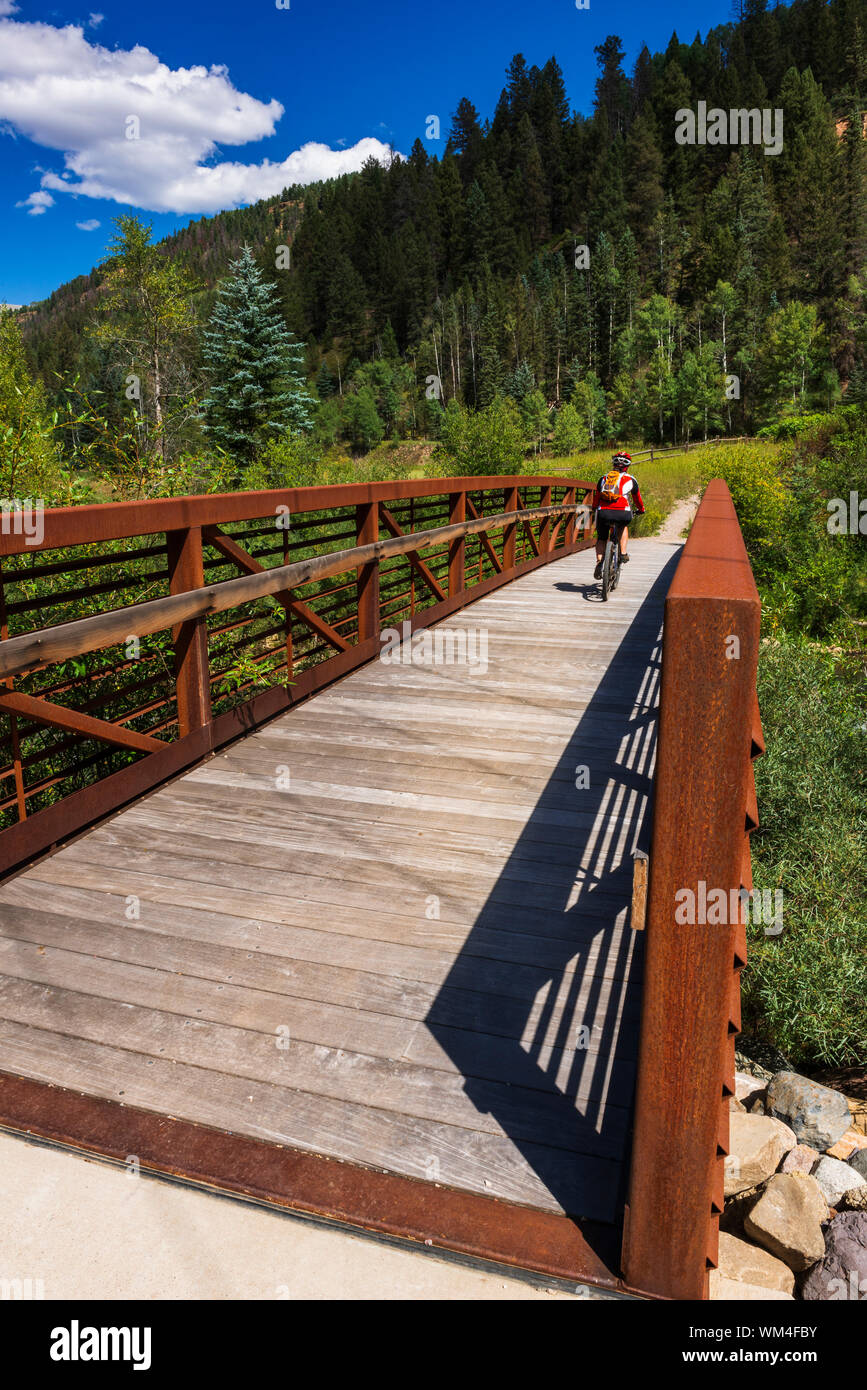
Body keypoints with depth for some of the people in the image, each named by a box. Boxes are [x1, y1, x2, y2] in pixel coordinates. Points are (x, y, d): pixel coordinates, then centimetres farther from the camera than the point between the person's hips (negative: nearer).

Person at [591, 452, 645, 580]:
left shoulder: (604, 478, 22)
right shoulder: (631, 479, 17)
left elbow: (596, 497, 31)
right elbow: (637, 497, 31)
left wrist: (594, 508, 51)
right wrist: (641, 510, 49)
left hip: (603, 513, 1)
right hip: (622, 513, -1)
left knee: (601, 538, 21)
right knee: (624, 526, 34)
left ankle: (599, 561, -4)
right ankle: (623, 554, 22)